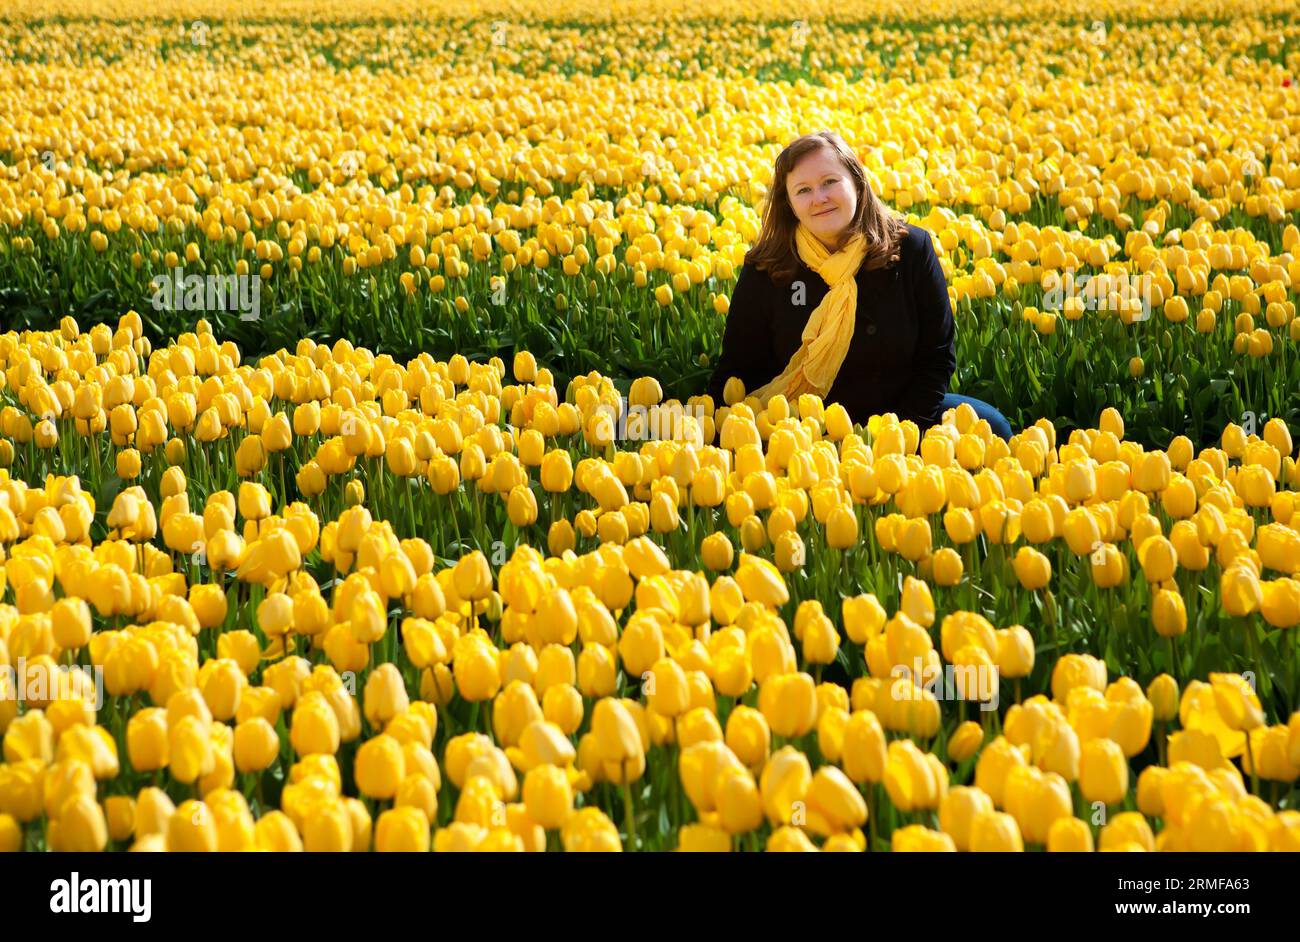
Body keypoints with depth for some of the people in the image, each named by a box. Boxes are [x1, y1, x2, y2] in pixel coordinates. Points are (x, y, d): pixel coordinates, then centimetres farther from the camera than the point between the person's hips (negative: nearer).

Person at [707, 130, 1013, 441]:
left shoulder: (910, 248, -8)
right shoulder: (764, 270, -11)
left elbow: (937, 357, -4)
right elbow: (737, 369, -2)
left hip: (899, 411, 2)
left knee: (992, 427, -18)